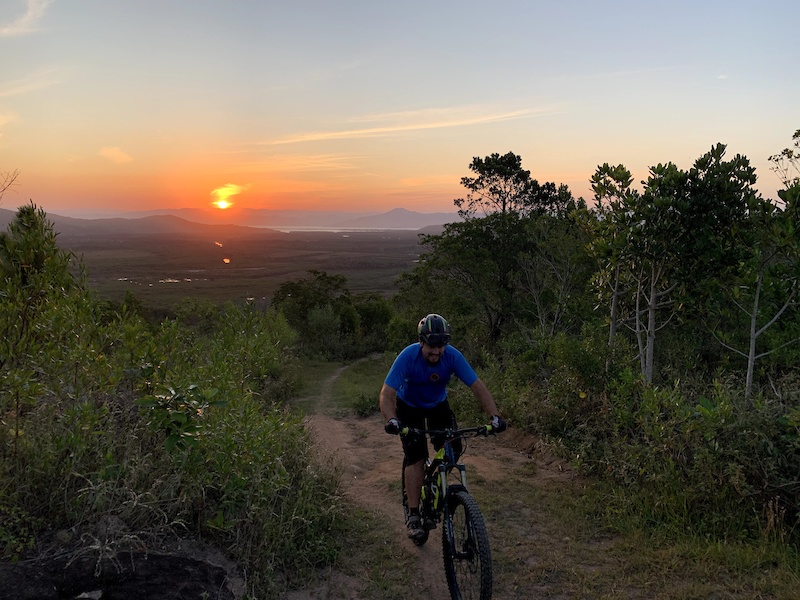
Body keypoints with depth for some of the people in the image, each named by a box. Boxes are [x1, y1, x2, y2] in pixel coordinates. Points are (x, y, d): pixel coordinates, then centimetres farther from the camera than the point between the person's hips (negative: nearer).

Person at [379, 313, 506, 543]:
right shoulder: (408, 356, -34)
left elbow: (478, 387, -25)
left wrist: (495, 416, -38)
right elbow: (387, 394, -36)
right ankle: (413, 516, -5)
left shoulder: (453, 356, -28)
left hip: (438, 405, 2)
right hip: (409, 407, -2)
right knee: (416, 458, -15)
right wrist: (391, 420, -55)